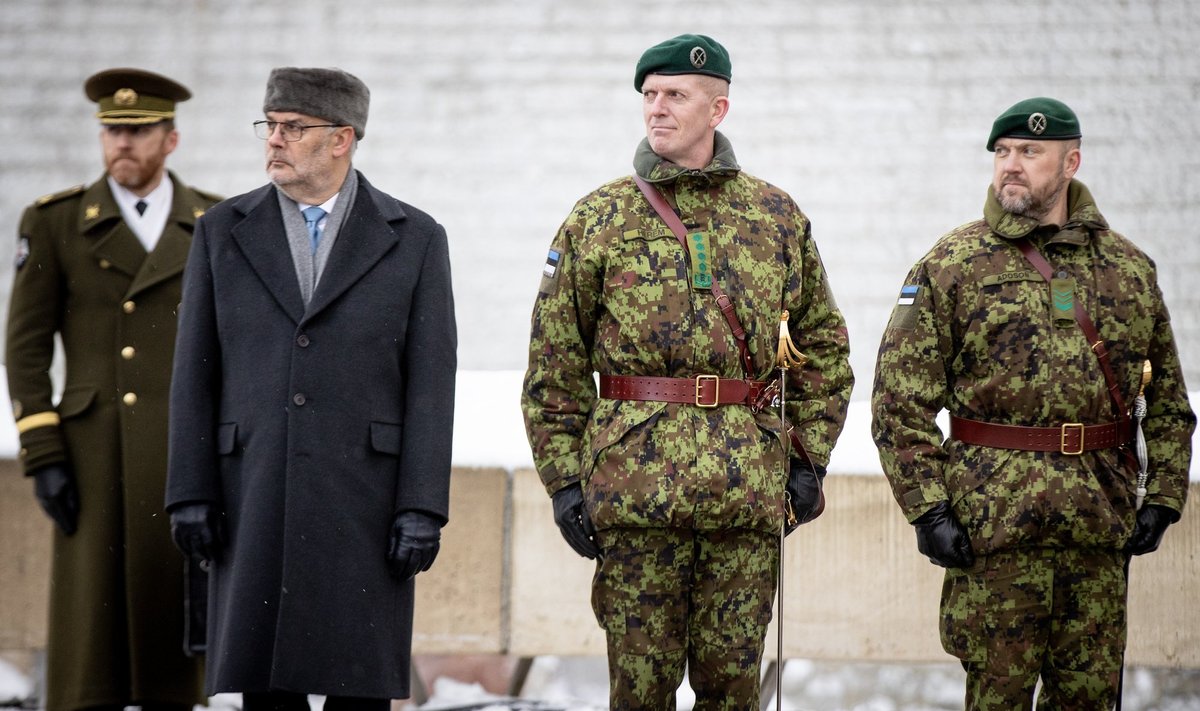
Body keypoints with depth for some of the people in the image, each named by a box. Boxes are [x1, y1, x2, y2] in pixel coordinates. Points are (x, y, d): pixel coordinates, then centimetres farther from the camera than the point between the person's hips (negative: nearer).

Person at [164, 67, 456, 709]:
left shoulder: (414, 239, 3)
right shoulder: (223, 233, 7)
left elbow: (431, 386, -1)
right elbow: (194, 374, 6)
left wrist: (423, 508, -8)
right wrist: (191, 492, -1)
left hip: (363, 503, -1)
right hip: (255, 504, 1)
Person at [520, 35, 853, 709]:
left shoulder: (778, 217, 10)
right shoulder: (600, 219, 5)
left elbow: (824, 345, 16)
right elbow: (555, 362, 6)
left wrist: (808, 458, 7)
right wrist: (563, 478, 0)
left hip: (747, 493, 1)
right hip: (634, 486, -1)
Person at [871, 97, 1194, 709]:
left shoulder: (1130, 269, 11)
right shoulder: (951, 267, 1)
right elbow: (900, 400, -2)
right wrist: (926, 509, -10)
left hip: (1101, 531, 3)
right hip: (993, 527, -3)